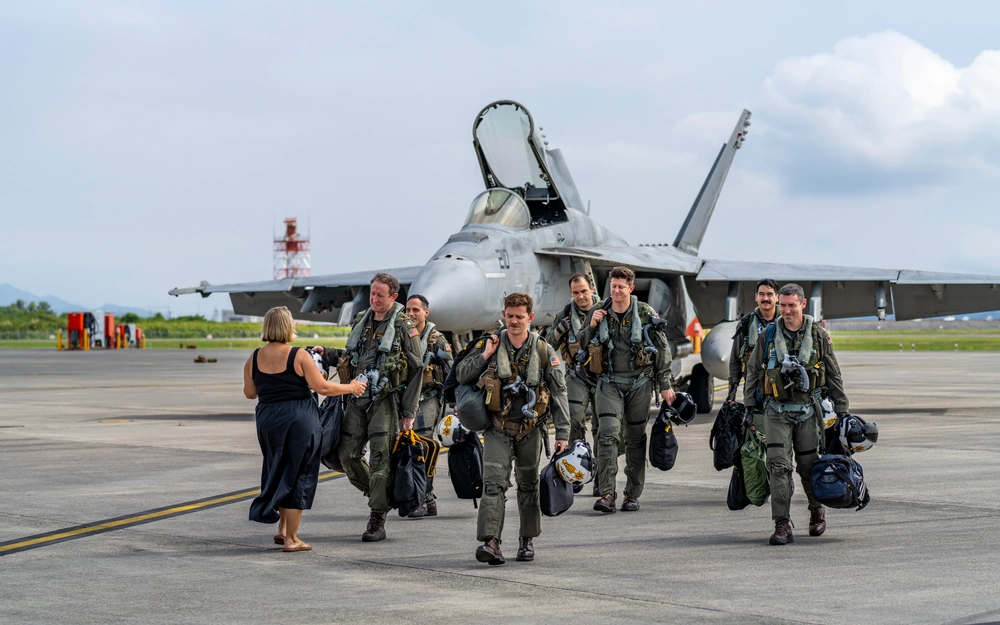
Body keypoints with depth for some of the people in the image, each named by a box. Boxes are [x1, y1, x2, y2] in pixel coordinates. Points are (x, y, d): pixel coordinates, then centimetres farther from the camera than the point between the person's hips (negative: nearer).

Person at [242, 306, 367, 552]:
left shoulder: (254, 359, 2)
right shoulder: (299, 356, -11)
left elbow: (249, 393, 11)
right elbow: (322, 387, -11)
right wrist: (351, 388, 3)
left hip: (267, 419, 4)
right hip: (299, 419, -4)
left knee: (279, 473, 22)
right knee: (297, 476, 4)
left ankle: (282, 528, 24)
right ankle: (291, 538, 6)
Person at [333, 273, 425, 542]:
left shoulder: (404, 328, -5)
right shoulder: (361, 321, 13)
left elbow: (416, 371, -6)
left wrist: (409, 413, -9)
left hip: (385, 401, -6)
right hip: (357, 399, 6)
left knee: (379, 458, -9)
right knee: (346, 454, 1)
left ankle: (377, 521, -5)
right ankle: (378, 496, 24)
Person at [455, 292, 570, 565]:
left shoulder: (544, 351, 0)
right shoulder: (489, 344, 2)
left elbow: (559, 394, 2)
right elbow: (461, 375, 3)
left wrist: (562, 433, -3)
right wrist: (484, 356, -11)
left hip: (530, 430, 1)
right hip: (498, 428, -1)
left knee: (528, 485, 11)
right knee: (494, 483, -15)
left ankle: (527, 539, 26)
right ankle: (490, 542, -24)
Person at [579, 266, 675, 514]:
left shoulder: (645, 314, -2)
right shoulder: (598, 313, 2)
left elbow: (662, 349, 3)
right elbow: (583, 346, 10)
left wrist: (665, 385, 1)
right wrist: (592, 326, -9)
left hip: (639, 383, 0)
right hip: (609, 383, 0)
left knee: (636, 439, 6)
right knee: (607, 434, -15)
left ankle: (633, 494, 16)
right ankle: (607, 493, -17)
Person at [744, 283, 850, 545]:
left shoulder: (819, 336, 1)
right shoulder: (768, 336, 3)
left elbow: (834, 375, 7)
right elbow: (752, 373, 12)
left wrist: (842, 410, 7)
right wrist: (749, 406, 8)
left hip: (808, 410, 0)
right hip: (776, 410, 0)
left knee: (809, 466, 8)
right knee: (778, 466, -11)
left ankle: (817, 512, 34)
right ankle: (782, 526, -11)